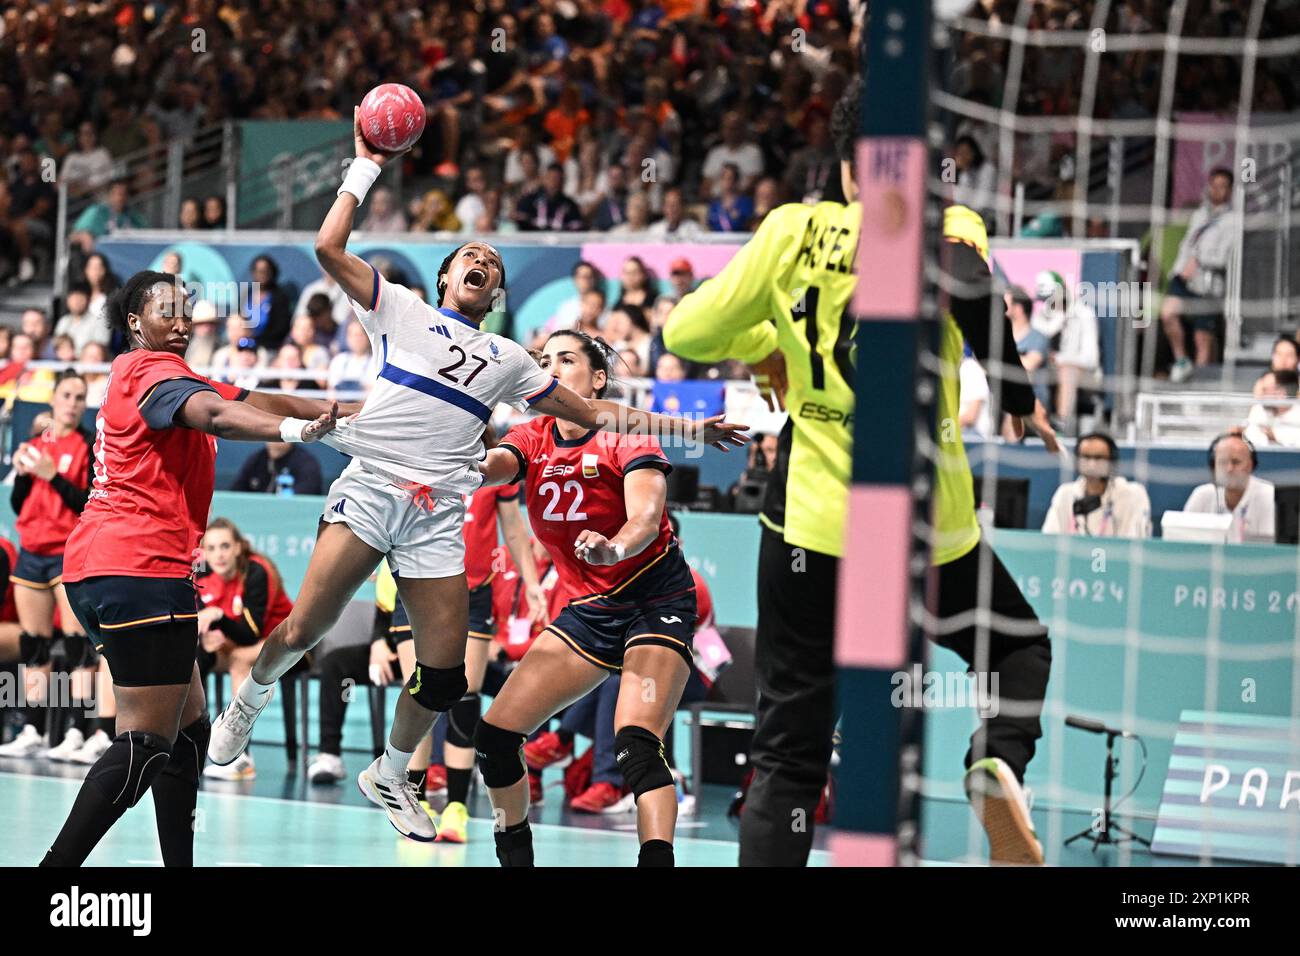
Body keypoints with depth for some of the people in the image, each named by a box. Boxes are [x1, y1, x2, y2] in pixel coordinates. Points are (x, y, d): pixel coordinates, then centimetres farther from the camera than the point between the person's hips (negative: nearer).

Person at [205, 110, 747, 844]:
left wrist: (687, 428, 17)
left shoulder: (506, 359, 21)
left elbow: (592, 413, 23)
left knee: (445, 673, -2)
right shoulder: (402, 310, 13)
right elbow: (329, 247, 3)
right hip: (370, 488, -3)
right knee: (303, 629, -15)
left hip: (439, 516, 3)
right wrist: (366, 167, 7)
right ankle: (247, 706, 16)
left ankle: (390, 776, 22)